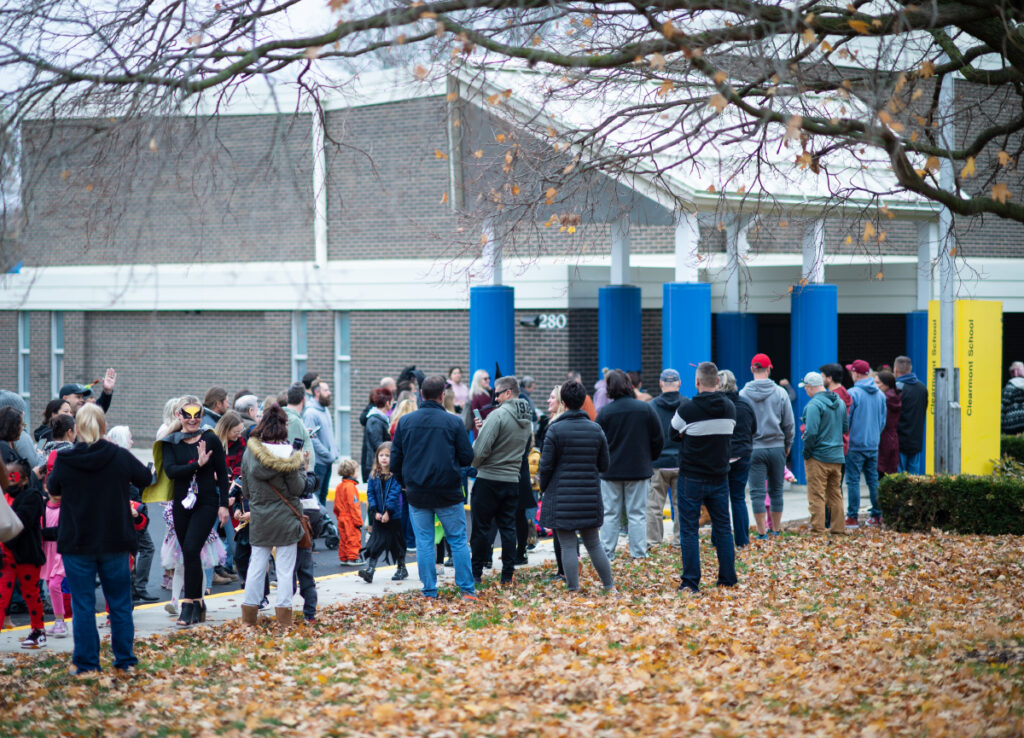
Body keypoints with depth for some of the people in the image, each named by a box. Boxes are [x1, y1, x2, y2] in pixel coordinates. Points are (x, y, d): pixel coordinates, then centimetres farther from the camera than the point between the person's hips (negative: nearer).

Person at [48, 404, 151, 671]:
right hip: (115, 542, 1)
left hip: (76, 544, -1)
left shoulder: (64, 461, -11)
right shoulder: (120, 457, -9)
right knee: (120, 603, 13)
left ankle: (87, 664, 6)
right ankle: (125, 660, 15)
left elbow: (53, 487, 9)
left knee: (82, 606, 5)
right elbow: (145, 477, 10)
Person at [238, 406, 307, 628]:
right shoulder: (289, 455, -11)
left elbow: (245, 491, 5)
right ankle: (284, 620, 4)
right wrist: (302, 466, 5)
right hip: (286, 518, -3)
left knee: (256, 566, 10)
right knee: (285, 568, 3)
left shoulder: (249, 454, -1)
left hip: (259, 518, 3)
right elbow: (298, 488, -9)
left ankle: (248, 618, 13)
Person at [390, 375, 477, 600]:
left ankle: (429, 592, 8)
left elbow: (395, 460, 4)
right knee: (458, 540, 7)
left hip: (417, 494, 2)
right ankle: (467, 590, 8)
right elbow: (467, 457, -4)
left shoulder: (405, 421, 0)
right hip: (448, 492, -2)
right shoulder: (453, 422, -8)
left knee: (424, 543, 8)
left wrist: (405, 483, 19)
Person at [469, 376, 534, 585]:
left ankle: (476, 573, 7)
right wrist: (484, 430, 10)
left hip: (489, 480, -7)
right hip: (512, 480, 7)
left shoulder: (498, 415, -16)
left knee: (481, 527, 2)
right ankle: (507, 574, 9)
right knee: (507, 527, 10)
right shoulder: (528, 420, 11)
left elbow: (481, 449, -20)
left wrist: (475, 464, 3)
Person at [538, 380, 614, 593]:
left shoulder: (555, 429, -11)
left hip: (561, 497, -4)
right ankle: (609, 586, 18)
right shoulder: (596, 429, 1)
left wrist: (544, 487, 9)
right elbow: (604, 464, 7)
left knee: (568, 545, 1)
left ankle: (574, 590, 2)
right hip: (590, 496, 4)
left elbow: (546, 465, -9)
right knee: (594, 543, 15)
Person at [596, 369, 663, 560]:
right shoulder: (645, 409, -6)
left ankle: (606, 552, 7)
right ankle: (638, 552, 7)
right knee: (637, 513, 7)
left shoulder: (604, 412, -10)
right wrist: (648, 459, 15)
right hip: (639, 470, 1)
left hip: (611, 471, -1)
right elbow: (658, 439, 0)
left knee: (610, 514, 7)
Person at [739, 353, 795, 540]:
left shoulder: (743, 395, -4)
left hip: (753, 449, -1)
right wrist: (787, 445, 16)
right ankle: (776, 529, 18)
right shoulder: (780, 393, -1)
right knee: (776, 490, 12)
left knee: (757, 492, 1)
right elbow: (789, 424, 3)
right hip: (777, 447, 2)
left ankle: (762, 532, -2)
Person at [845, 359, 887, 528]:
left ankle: (852, 517, -3)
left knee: (853, 481, -2)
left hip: (855, 444, -6)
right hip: (873, 445, 6)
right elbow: (883, 421, 14)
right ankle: (877, 515, 12)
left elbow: (846, 419, -10)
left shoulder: (853, 393, -12)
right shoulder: (880, 394, 8)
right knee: (873, 480, 11)